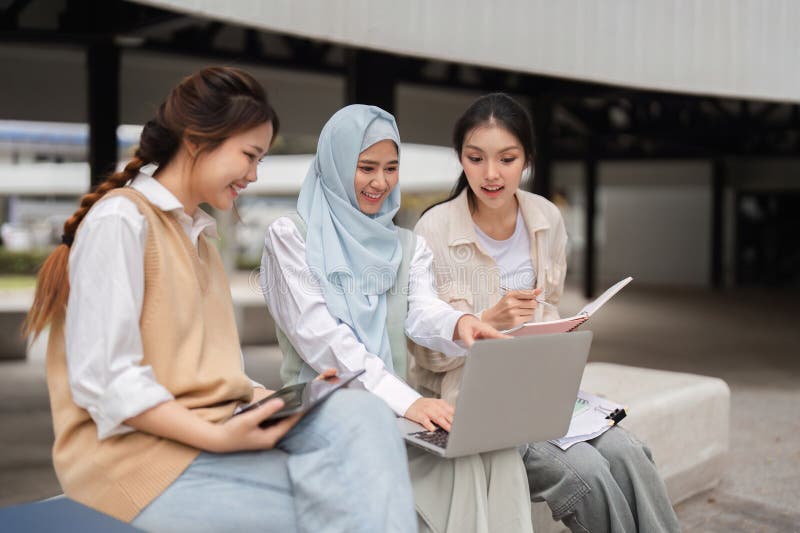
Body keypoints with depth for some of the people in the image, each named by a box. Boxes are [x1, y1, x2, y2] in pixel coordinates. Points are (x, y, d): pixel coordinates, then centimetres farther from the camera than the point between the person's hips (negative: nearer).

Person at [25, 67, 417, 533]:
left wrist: (276, 400, -2)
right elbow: (104, 381, -15)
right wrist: (217, 437, -22)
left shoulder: (198, 236, 21)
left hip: (212, 432, 7)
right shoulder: (120, 219, -7)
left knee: (360, 415, -21)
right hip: (141, 451, -7)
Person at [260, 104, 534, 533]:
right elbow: (318, 335, -12)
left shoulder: (408, 246, 17)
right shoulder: (290, 236, 1)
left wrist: (459, 324, -28)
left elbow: (422, 313, -1)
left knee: (495, 455, -26)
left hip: (392, 409, 5)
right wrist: (405, 399, -24)